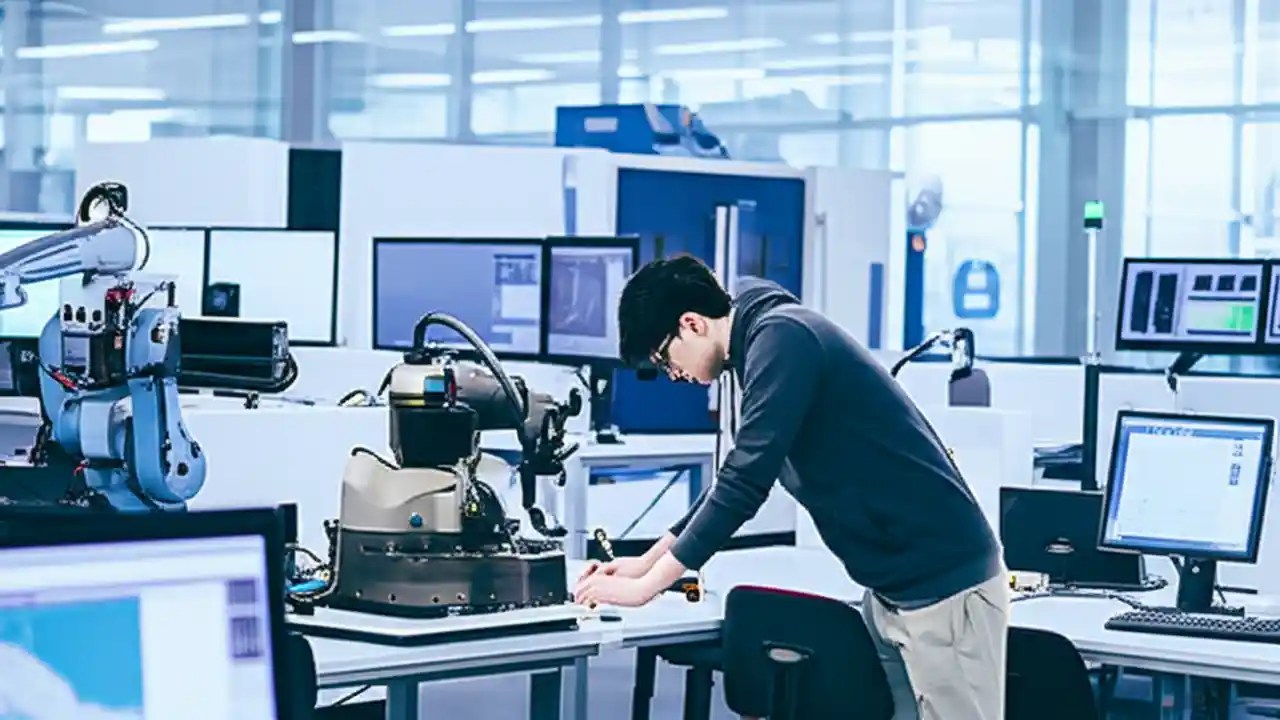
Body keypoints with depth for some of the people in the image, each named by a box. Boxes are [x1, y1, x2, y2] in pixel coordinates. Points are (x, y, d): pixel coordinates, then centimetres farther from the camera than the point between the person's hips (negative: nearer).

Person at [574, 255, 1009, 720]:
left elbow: (745, 485, -21)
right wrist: (648, 562, 24)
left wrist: (646, 587, -14)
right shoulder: (768, 341, 14)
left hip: (947, 582, -10)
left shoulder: (782, 338, -16)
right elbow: (738, 479, 25)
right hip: (896, 585, 10)